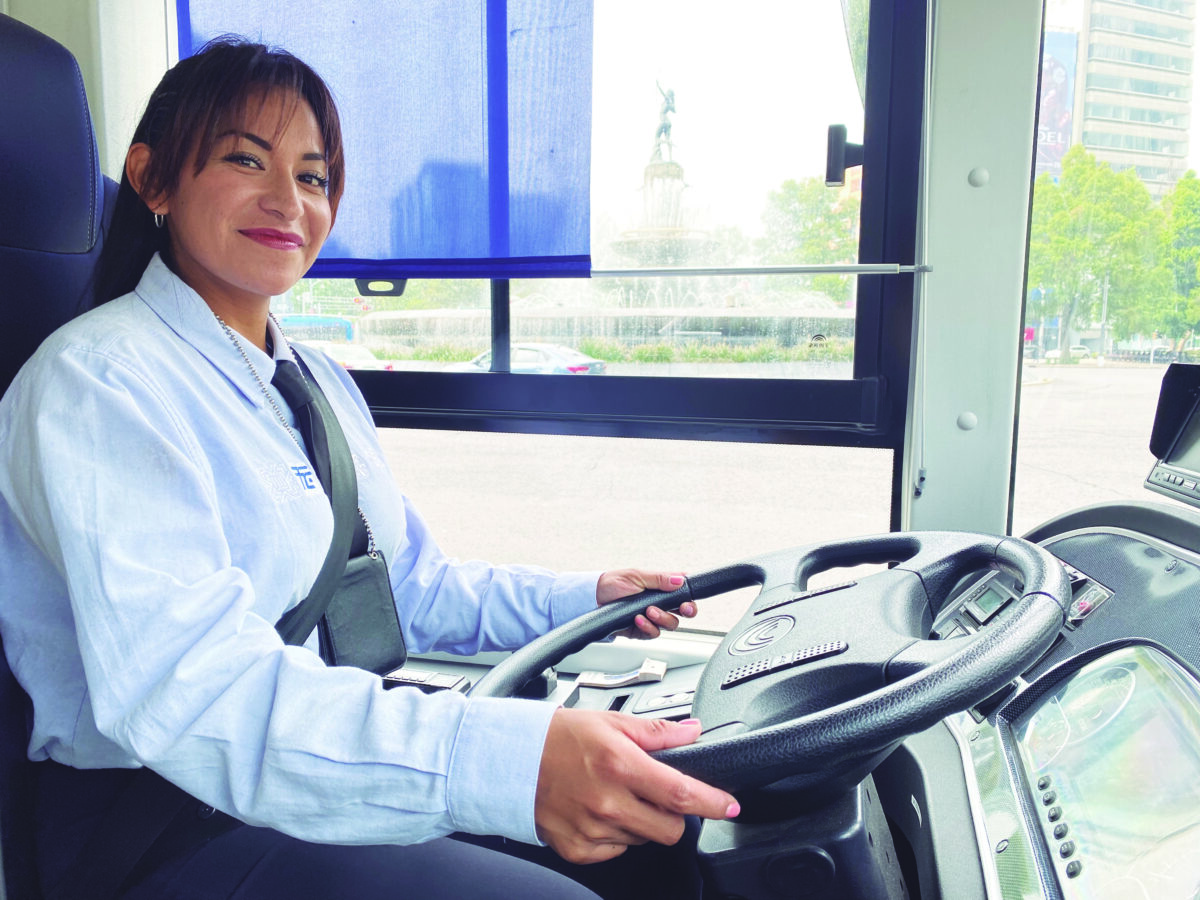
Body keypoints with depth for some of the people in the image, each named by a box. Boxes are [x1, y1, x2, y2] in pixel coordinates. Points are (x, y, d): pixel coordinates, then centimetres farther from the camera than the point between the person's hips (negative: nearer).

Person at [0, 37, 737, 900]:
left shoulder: (319, 381, 13)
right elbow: (186, 688, -29)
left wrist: (581, 598, 7)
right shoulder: (97, 382, -15)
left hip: (353, 751, 7)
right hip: (175, 827, -7)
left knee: (673, 827, -2)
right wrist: (504, 758, -42)